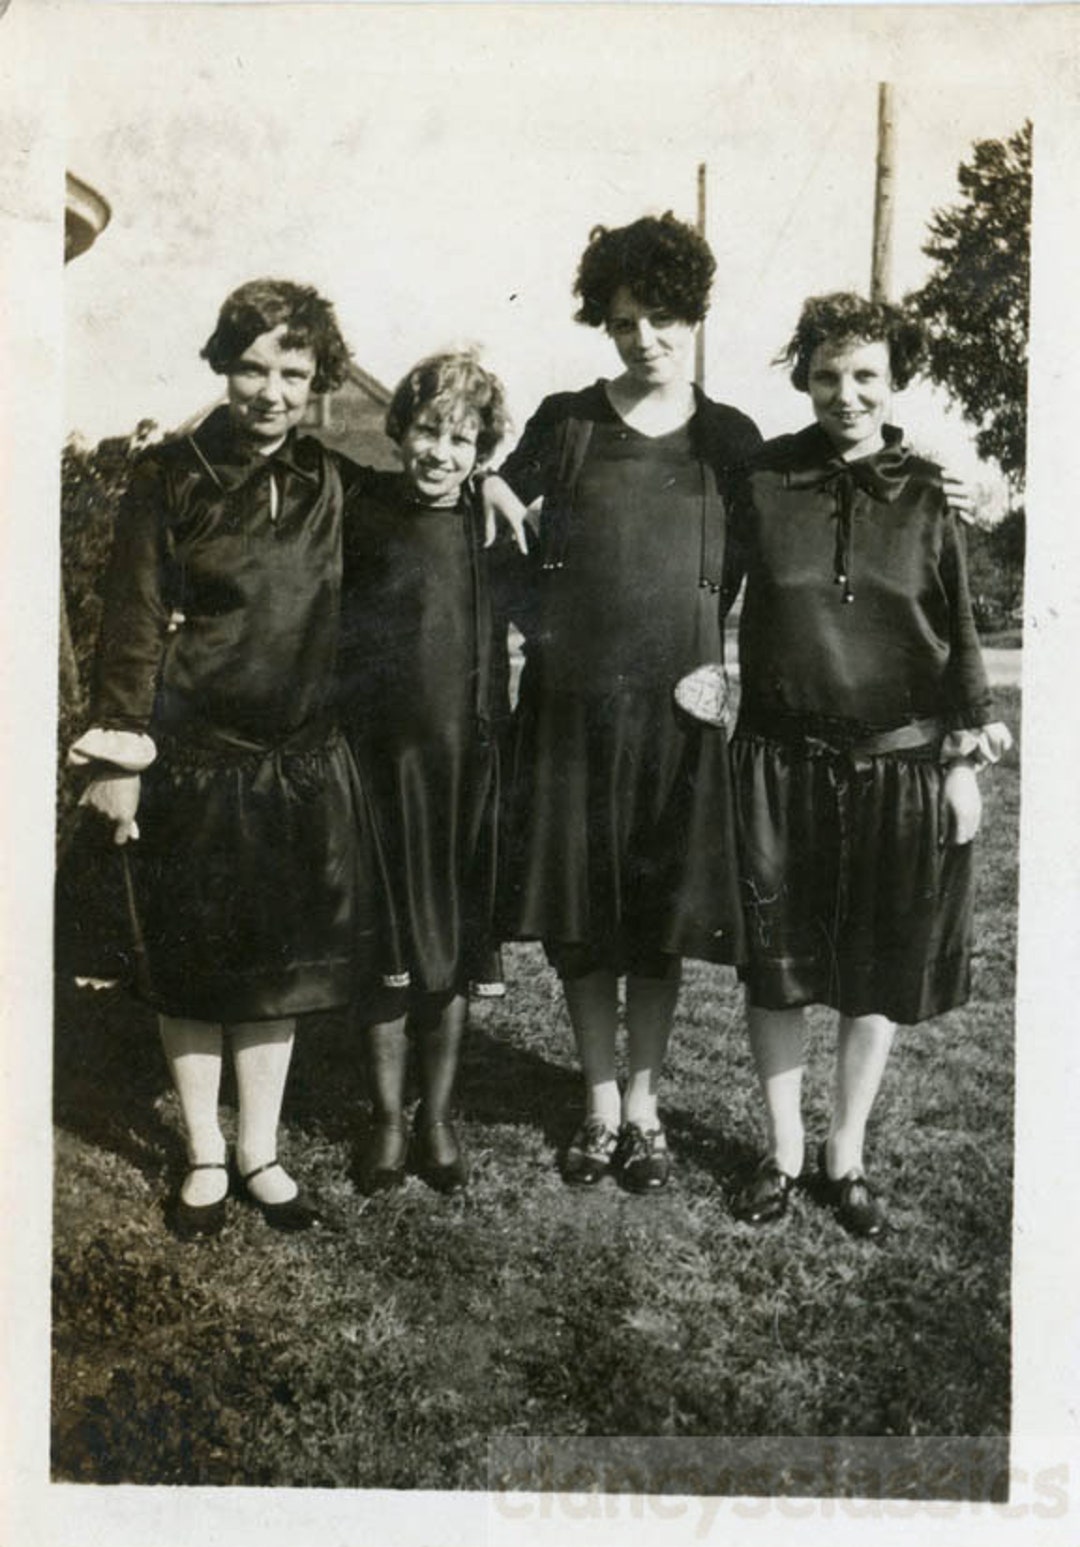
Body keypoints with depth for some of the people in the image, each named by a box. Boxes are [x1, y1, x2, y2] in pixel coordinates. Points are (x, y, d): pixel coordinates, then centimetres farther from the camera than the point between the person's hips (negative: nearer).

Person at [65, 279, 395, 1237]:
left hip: (299, 762, 3)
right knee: (191, 968, 9)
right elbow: (131, 625, -7)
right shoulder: (171, 477, -5)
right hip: (191, 762, -3)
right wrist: (119, 754, -11)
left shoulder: (327, 483, 6)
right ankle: (204, 1158, 27)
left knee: (280, 965, 11)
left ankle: (261, 1154, 28)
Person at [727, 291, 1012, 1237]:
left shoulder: (925, 498, 1)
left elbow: (958, 634, 5)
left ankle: (847, 1154, 29)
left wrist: (966, 757, 3)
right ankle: (784, 1150, 28)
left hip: (900, 767, 1)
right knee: (776, 962, 8)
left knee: (880, 972, 10)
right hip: (782, 762, 0)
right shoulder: (762, 481, -1)